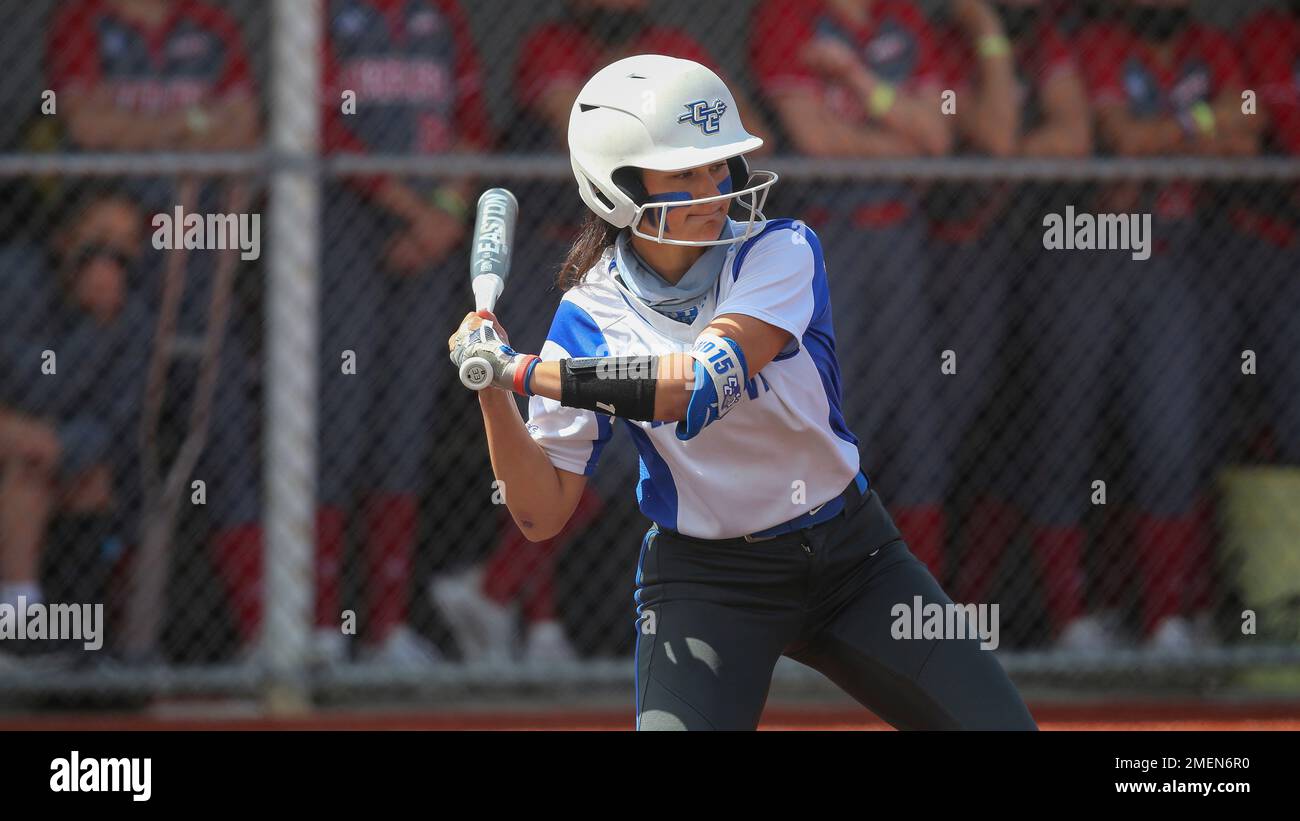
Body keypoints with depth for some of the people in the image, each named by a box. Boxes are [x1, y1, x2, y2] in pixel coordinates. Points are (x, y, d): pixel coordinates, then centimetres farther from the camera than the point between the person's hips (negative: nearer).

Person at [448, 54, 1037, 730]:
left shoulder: (782, 252, -13)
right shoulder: (591, 315, -9)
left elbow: (706, 382, -30)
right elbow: (540, 513, -9)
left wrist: (519, 369, -29)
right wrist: (492, 392, -24)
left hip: (851, 553, 1)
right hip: (706, 584, -1)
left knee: (997, 721, -3)